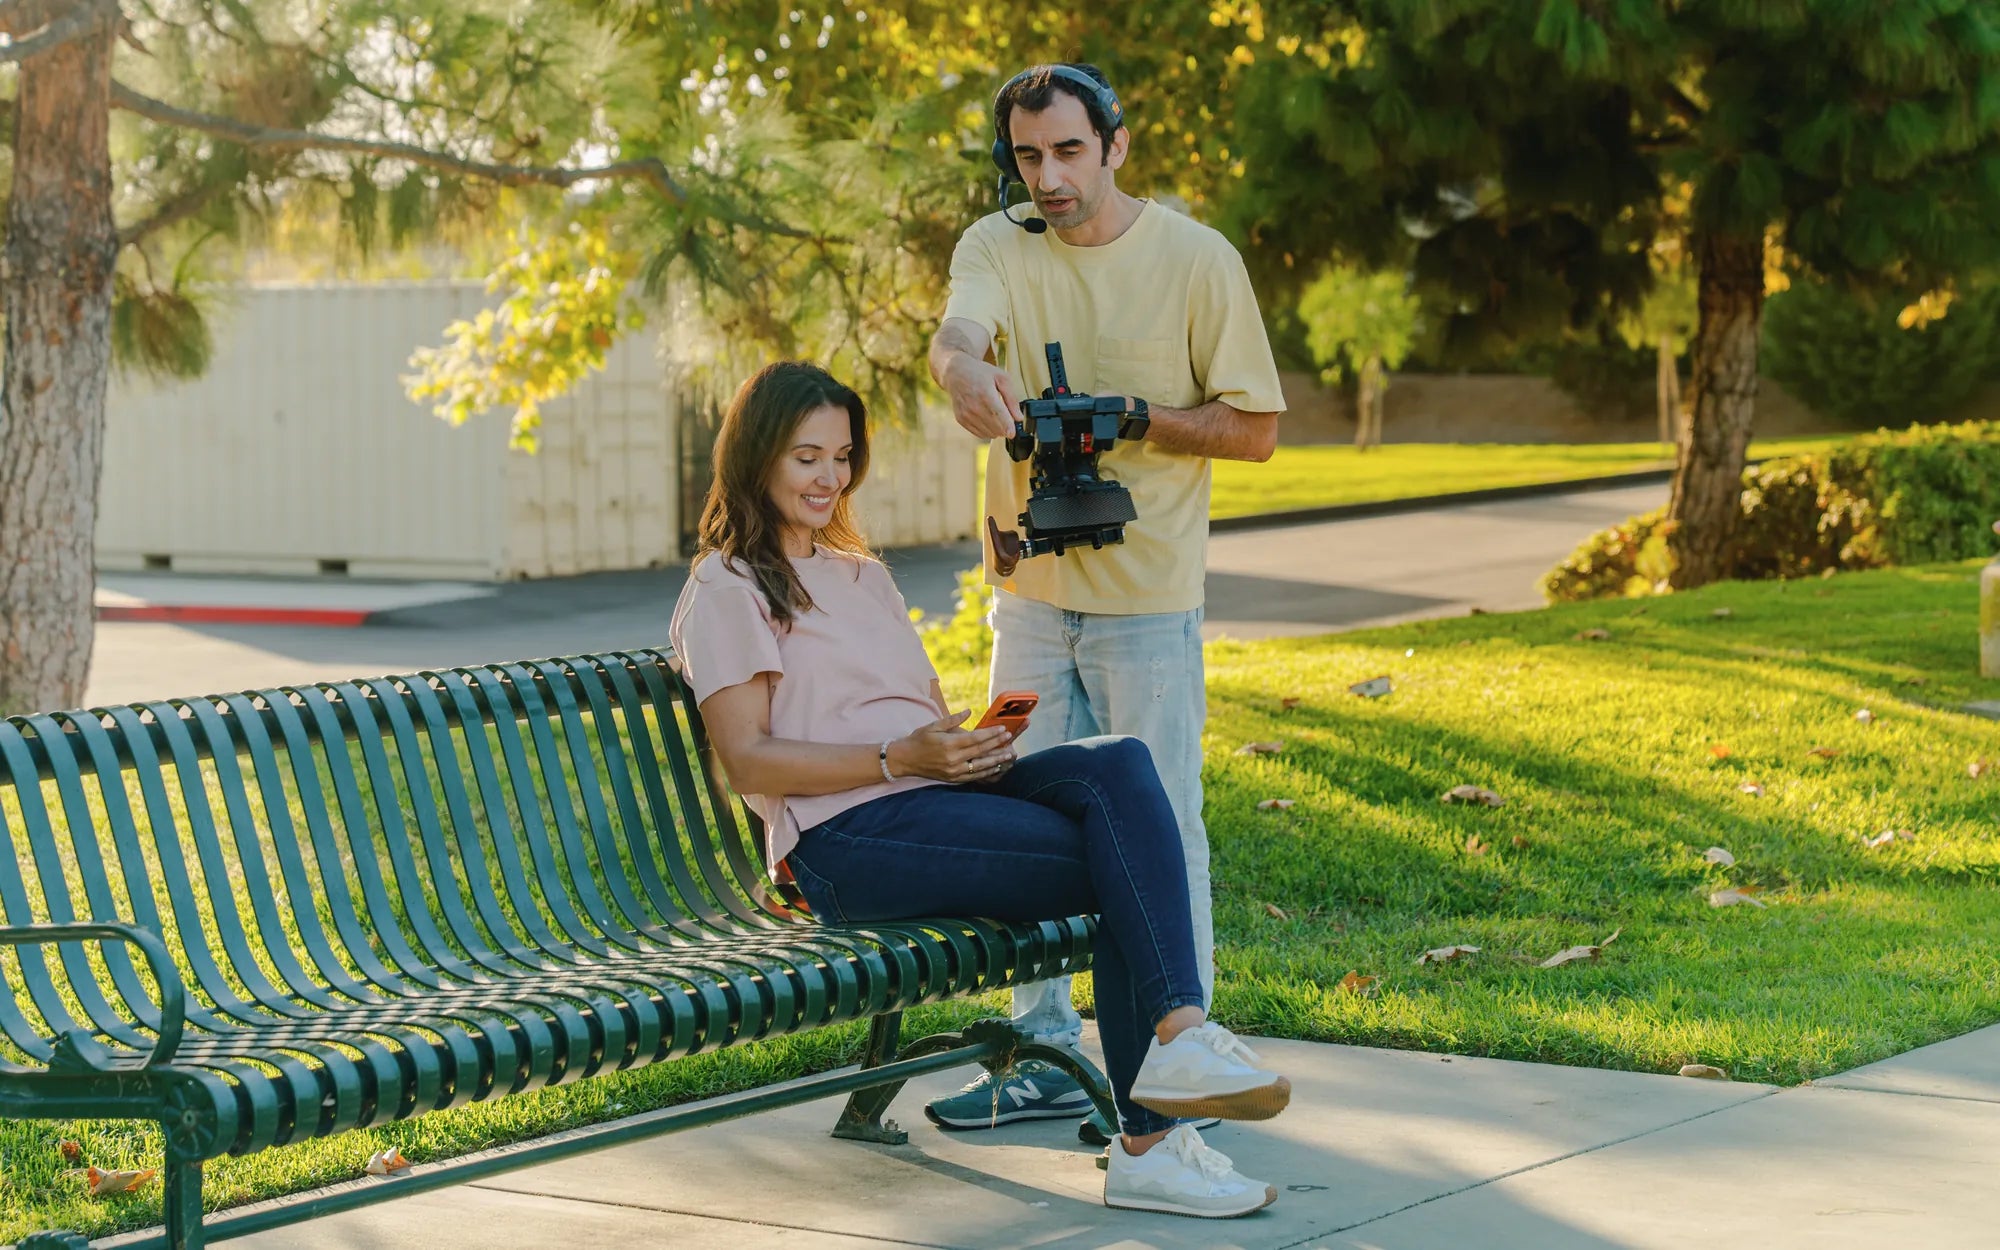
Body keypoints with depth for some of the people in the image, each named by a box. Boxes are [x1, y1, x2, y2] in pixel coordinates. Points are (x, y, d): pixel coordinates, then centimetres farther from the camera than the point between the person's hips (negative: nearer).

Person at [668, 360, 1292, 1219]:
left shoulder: (862, 575, 30)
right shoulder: (727, 591, 5)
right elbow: (748, 759, -6)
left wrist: (975, 737, 1)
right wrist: (903, 758, -16)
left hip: (944, 793, 7)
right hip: (849, 834, -7)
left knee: (1118, 766, -26)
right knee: (1124, 864, -25)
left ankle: (1178, 1034, -36)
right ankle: (1147, 1142, -29)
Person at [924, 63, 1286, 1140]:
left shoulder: (1199, 260, -5)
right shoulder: (998, 246, 1)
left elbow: (1254, 428, -3)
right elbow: (955, 331, -22)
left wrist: (1127, 416, -17)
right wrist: (969, 372, -46)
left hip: (1149, 591, -4)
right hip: (1031, 588, 4)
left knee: (1158, 826, -2)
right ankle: (1048, 1055, 22)